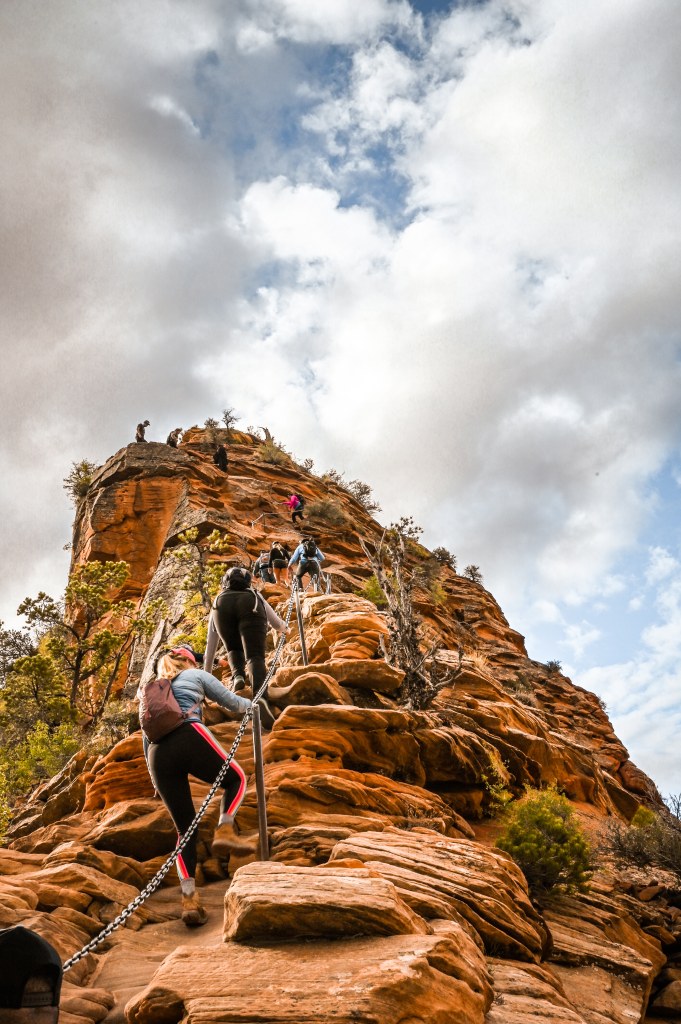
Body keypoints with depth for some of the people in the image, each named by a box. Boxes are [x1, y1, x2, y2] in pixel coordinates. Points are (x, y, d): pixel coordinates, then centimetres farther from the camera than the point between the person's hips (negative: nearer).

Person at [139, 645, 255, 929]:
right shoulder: (196, 675, 21)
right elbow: (232, 702, 26)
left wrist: (157, 781, 38)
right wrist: (252, 704, 47)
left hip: (157, 752, 4)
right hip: (189, 736, -4)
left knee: (185, 829, 11)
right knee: (236, 778, 20)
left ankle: (189, 898, -3)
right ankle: (224, 830, -6)